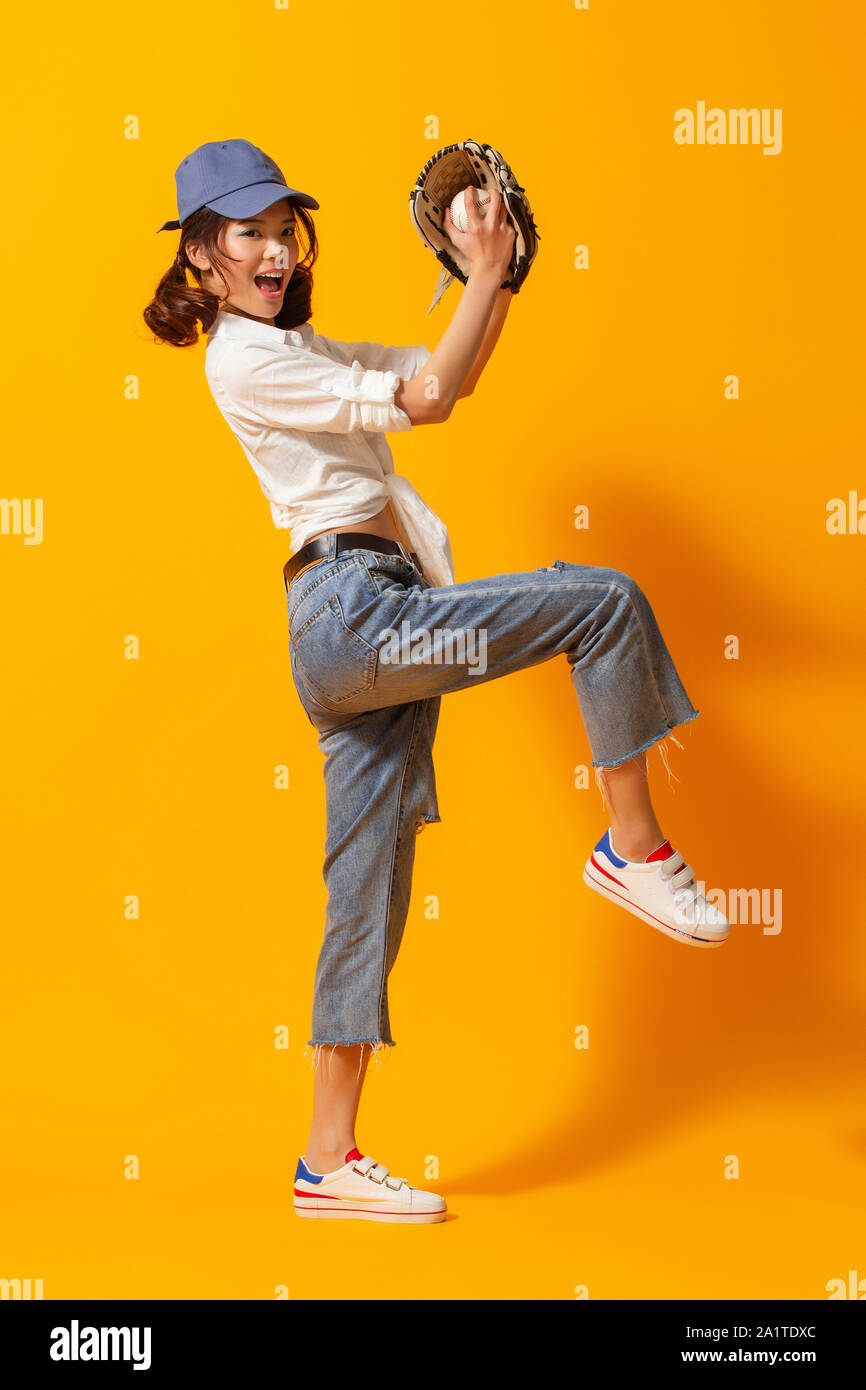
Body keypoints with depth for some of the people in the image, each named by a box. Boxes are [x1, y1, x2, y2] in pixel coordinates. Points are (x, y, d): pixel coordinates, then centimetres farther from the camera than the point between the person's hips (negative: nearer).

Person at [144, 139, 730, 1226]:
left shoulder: (298, 349, 26)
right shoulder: (246, 361, -4)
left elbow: (448, 375, 26)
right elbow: (425, 399, -9)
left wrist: (502, 279, 14)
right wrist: (483, 276, -4)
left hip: (362, 641, 9)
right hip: (353, 611, -9)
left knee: (367, 901, 7)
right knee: (602, 599, -11)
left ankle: (329, 1160, 14)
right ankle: (635, 849, 0)